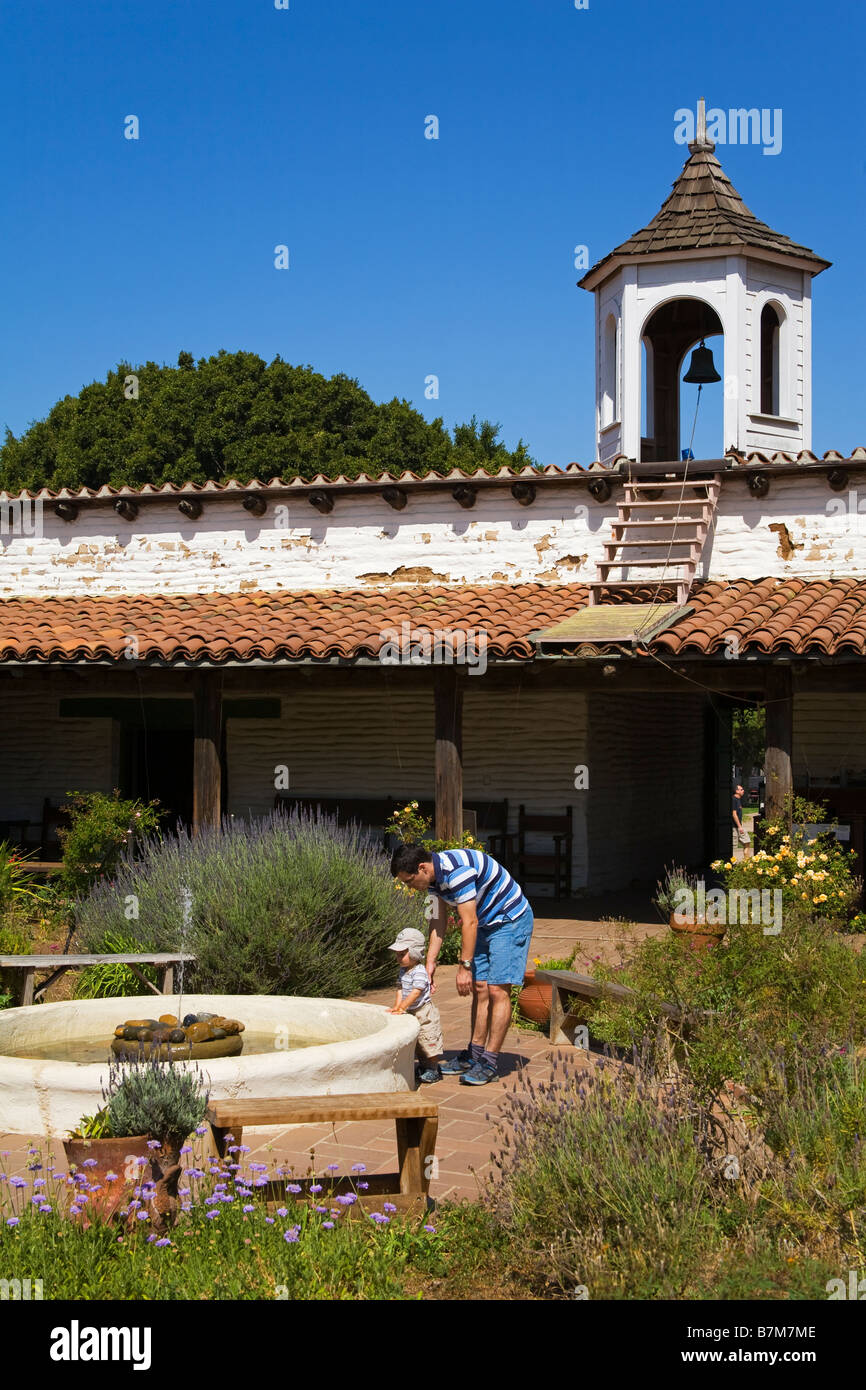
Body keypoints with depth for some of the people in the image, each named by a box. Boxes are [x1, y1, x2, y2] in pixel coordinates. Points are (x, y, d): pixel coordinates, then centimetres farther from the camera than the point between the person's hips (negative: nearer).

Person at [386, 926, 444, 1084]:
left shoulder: (419, 972, -22)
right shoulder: (403, 971, 7)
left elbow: (416, 993, -28)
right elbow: (400, 989, 8)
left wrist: (401, 1008, -28)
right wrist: (397, 1006, -5)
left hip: (425, 1013, -9)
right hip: (412, 1013, 9)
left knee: (429, 1041, -5)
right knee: (418, 1043, 18)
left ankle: (433, 1070, 3)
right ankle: (424, 1067, 30)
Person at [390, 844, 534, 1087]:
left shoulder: (456, 871, -31)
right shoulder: (434, 876, -1)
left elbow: (469, 923, -27)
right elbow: (439, 921, 9)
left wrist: (464, 966, -22)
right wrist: (430, 962, 6)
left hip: (510, 921, -9)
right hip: (485, 924, 9)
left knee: (498, 990, -12)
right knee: (479, 989, 8)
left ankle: (490, 1062, -10)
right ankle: (474, 1055, 13)